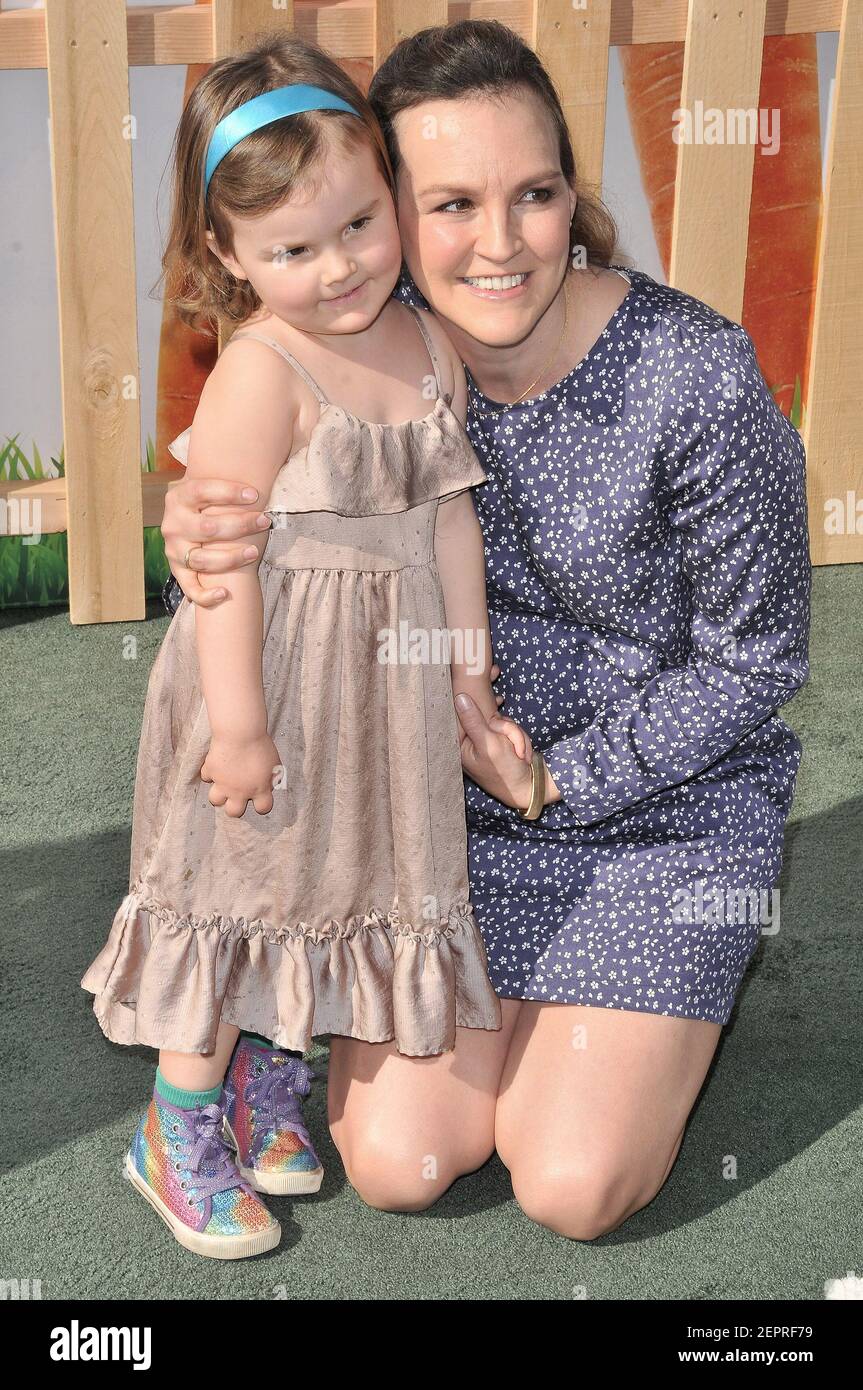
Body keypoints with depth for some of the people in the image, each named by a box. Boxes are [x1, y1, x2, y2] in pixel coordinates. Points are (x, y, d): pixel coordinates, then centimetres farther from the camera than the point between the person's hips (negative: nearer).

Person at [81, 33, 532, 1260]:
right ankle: (179, 1136, 28)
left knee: (336, 888, 18)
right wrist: (237, 719, -22)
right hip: (272, 678, -6)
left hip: (389, 686, 7)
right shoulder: (261, 372, -19)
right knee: (243, 893, 6)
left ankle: (269, 1092, 41)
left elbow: (451, 517, 7)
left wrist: (473, 680, 8)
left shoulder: (429, 349, 1)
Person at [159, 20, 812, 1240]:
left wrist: (560, 777, -13)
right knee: (393, 1162, -1)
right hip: (456, 786, 3)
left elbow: (755, 661, -13)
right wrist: (202, 541, -28)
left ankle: (653, 1016, 26)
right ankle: (530, 994, 29)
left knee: (571, 1188, -6)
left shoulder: (697, 380, -24)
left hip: (666, 799, -3)